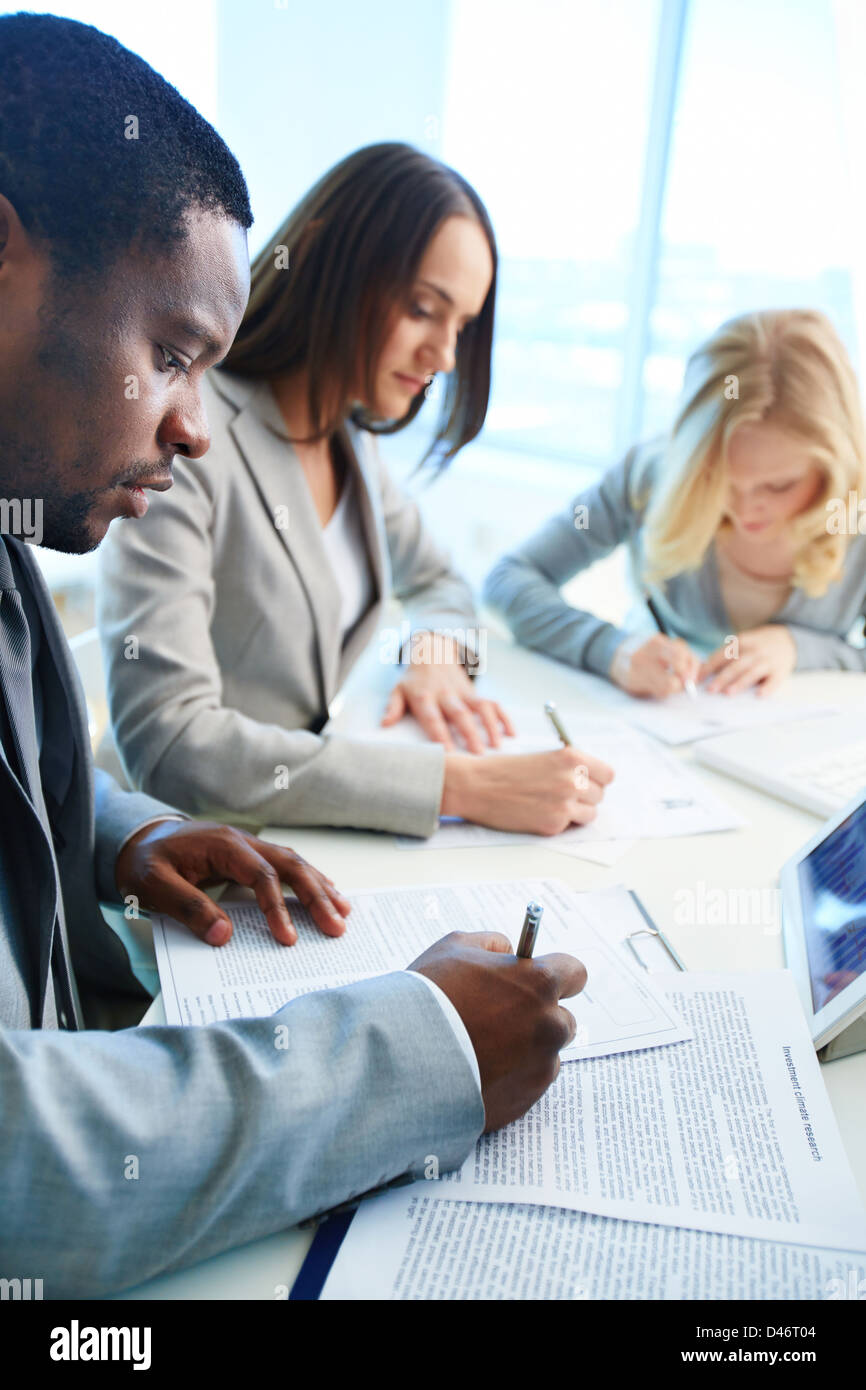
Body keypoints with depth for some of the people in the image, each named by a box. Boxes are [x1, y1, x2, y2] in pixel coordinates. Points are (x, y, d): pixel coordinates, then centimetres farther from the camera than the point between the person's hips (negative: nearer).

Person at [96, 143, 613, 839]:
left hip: (302, 830, 6)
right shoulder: (185, 435, -17)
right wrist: (461, 784, -28)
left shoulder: (349, 438, 8)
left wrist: (435, 652, -2)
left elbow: (437, 581, 22)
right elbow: (169, 743, -25)